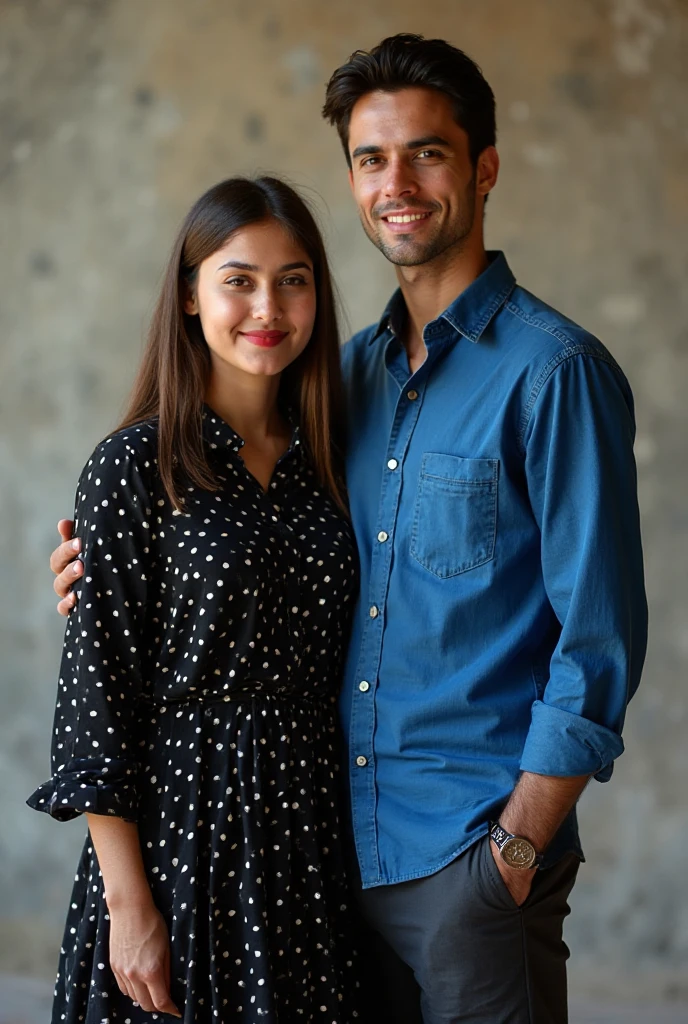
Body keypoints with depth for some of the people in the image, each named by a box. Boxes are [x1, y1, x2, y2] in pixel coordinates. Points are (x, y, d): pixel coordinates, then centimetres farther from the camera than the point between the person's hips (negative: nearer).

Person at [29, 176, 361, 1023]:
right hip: (182, 825, -4)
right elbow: (96, 686, -10)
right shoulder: (136, 467, -8)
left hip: (310, 835, 5)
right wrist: (128, 902, -13)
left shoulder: (327, 461, 7)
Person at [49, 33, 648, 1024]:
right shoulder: (353, 369, 11)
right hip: (348, 841, 6)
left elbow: (600, 642, -12)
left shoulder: (554, 370, -10)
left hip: (473, 856, -6)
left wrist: (516, 850, -14)